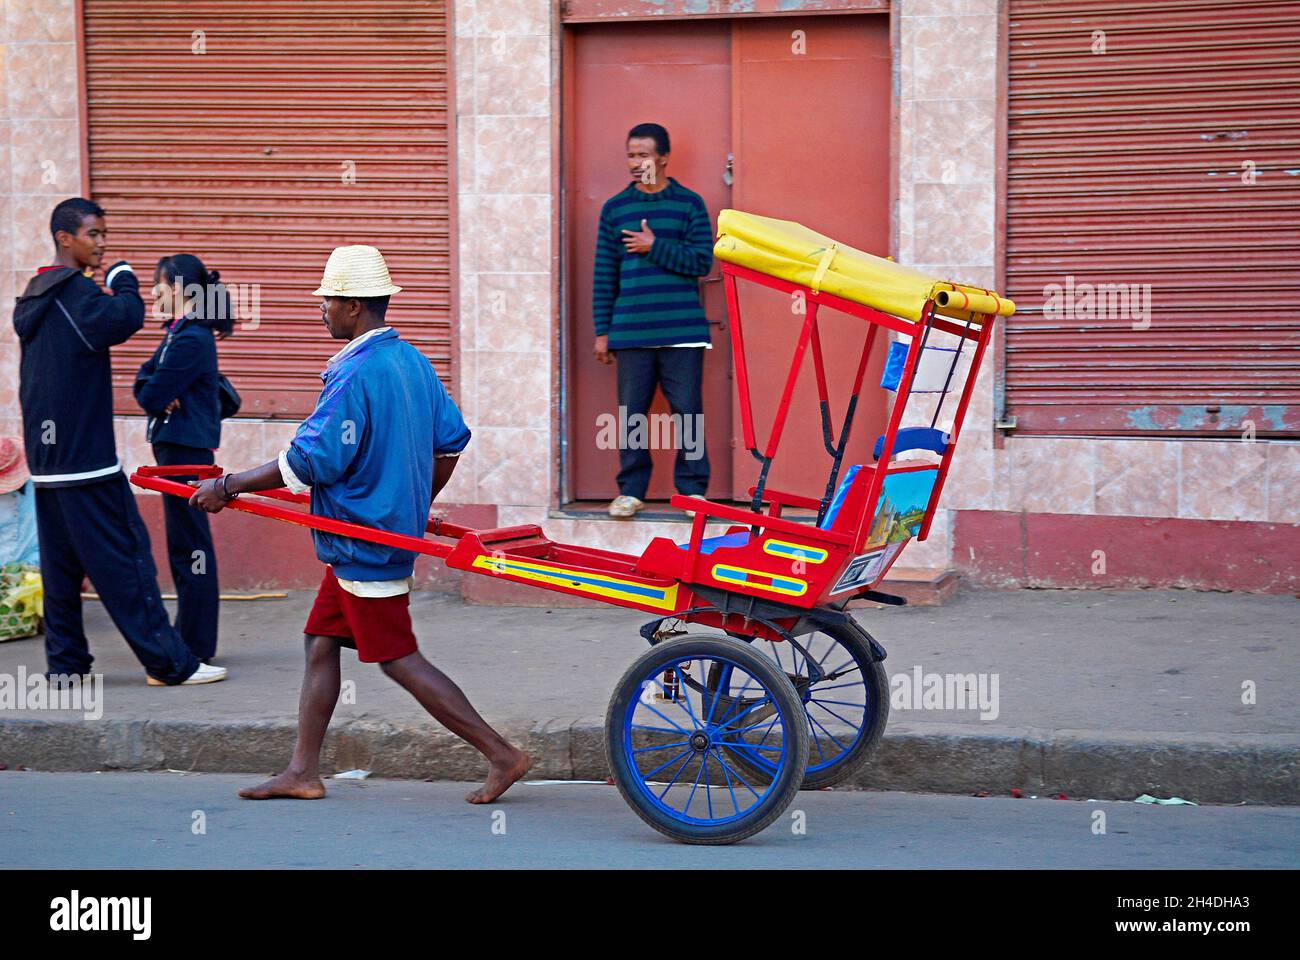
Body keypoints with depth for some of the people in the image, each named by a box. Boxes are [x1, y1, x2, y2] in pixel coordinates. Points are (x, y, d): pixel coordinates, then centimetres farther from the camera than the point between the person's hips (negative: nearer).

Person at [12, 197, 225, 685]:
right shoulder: (74, 290, -12)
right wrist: (123, 279, -7)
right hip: (86, 457, -9)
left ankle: (65, 662, 10)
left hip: (47, 457, 9)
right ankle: (169, 662, -5)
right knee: (125, 557, -7)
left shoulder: (35, 297, 17)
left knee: (61, 562, 9)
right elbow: (123, 320, -25)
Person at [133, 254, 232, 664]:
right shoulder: (178, 334, 14)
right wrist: (160, 395, -11)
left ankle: (196, 646, -2)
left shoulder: (191, 340, -17)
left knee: (190, 546, -6)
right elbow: (144, 382, 9)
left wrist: (157, 396, 3)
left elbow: (152, 397, -18)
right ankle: (190, 638, 22)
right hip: (177, 447, 10)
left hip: (185, 450, -10)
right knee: (185, 545, 14)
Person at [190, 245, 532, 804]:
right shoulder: (412, 361, 8)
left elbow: (309, 461, -22)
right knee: (320, 643, 14)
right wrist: (417, 506, 27)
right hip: (396, 526, 10)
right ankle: (302, 771, 18)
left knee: (399, 660, -3)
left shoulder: (355, 375, -21)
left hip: (364, 542, -10)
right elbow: (451, 439, 15)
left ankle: (502, 756, -1)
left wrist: (228, 488, -13)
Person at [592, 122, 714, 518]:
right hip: (631, 332, 2)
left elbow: (702, 262, -3)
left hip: (682, 331, -2)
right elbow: (604, 274, 10)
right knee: (631, 411, 3)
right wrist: (602, 331, 7)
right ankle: (631, 490, 12)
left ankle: (693, 488, 9)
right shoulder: (614, 208, 10)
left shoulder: (689, 204, 5)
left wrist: (654, 247, -10)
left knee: (687, 410, -1)